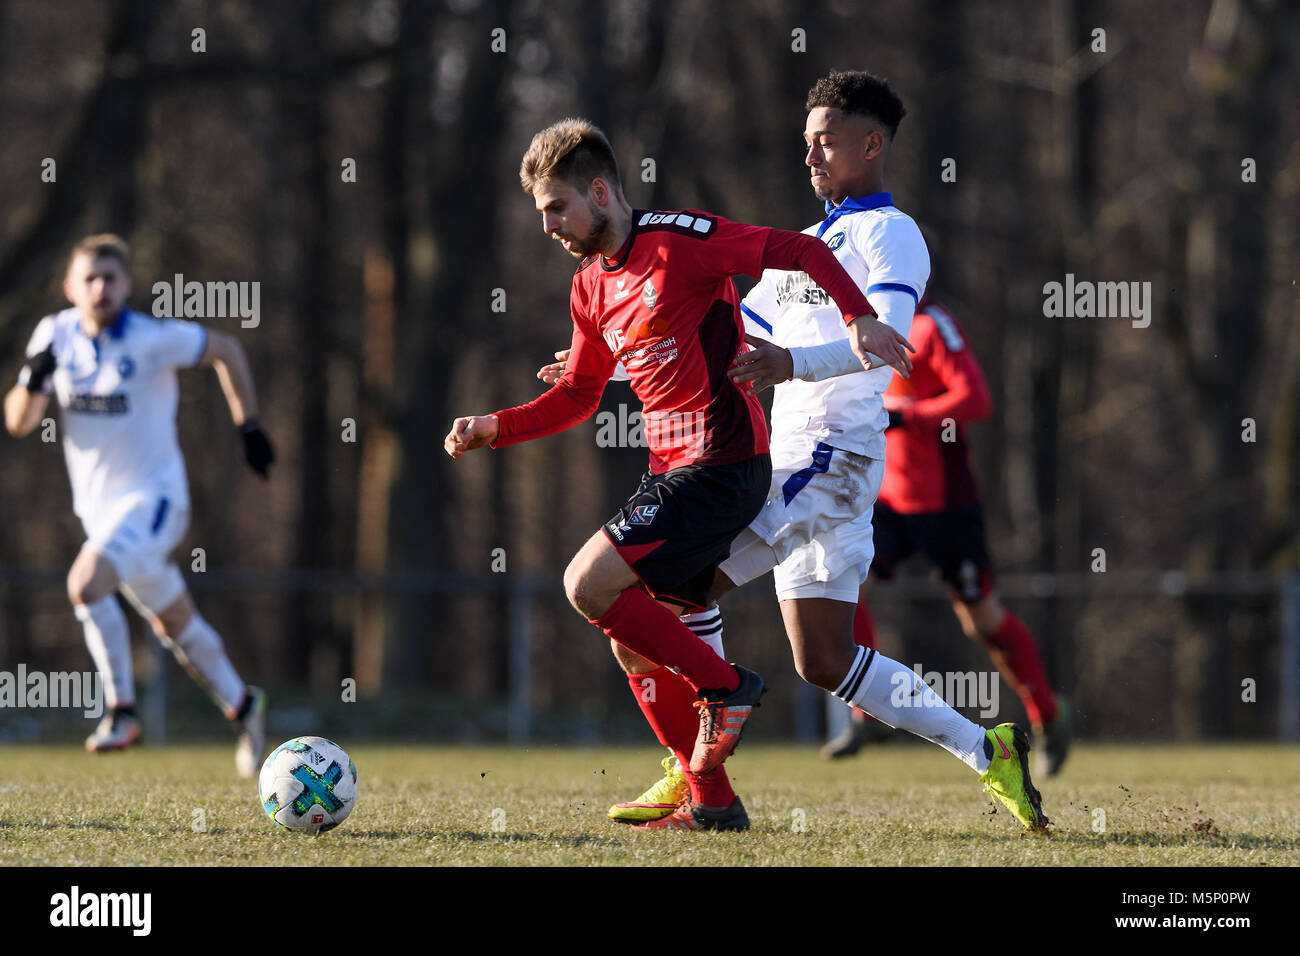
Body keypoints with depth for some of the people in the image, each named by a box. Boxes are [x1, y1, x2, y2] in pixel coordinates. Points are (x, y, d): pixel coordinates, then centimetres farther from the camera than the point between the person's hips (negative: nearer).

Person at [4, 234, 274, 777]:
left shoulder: (154, 339, -15)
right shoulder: (56, 335, -2)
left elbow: (225, 350, 1)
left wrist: (248, 424, 1)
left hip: (153, 494, -6)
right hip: (97, 504, 6)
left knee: (85, 584, -28)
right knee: (175, 625, 17)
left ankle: (121, 710, -19)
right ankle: (242, 707, 37)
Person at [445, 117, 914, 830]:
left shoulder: (678, 241, -12)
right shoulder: (591, 288, 14)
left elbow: (802, 252, -13)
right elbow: (577, 396, 24)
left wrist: (859, 319, -26)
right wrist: (495, 427, 12)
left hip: (720, 464, -9)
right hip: (671, 469, 9)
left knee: (590, 586, -18)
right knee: (632, 638, 8)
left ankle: (725, 688, -3)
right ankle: (714, 803, 15)